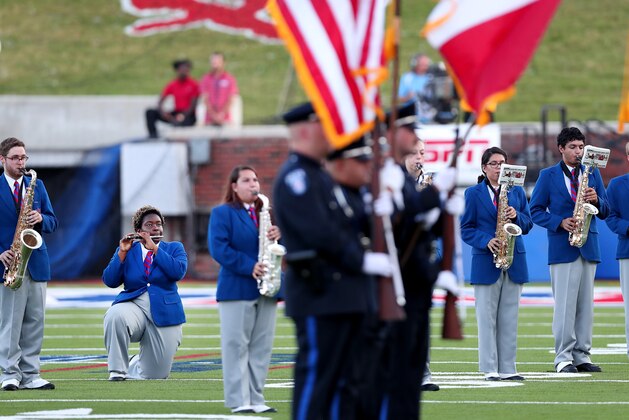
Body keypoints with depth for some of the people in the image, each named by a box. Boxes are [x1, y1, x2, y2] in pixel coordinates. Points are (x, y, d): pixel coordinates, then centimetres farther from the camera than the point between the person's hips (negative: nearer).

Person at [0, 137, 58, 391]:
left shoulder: (37, 186, 13)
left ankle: (30, 375, 8)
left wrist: (41, 219, -10)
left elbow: (52, 222, 13)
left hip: (36, 263, 4)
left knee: (35, 321, 5)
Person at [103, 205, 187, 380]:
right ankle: (117, 371, -21)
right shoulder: (127, 250, 7)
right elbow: (109, 281, -4)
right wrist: (122, 252, -14)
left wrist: (154, 248, -17)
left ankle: (131, 368, 38)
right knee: (115, 316, -38)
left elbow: (178, 272, -14)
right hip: (133, 305, -1)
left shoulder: (174, 248, 7)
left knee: (156, 374, 0)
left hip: (164, 313, 1)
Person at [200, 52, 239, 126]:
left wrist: (222, 114, -11)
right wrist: (213, 114, -10)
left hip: (225, 119, -1)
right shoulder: (206, 79, 6)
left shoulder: (230, 79, 4)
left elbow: (230, 100, 0)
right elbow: (205, 100, 1)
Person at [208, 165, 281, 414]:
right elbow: (218, 247, -13)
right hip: (236, 289, -6)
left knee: (262, 347, 5)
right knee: (236, 347, -5)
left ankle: (255, 399, 8)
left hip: (266, 289, 6)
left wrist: (280, 234, -10)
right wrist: (248, 267, -20)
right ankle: (238, 401, -4)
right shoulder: (222, 214, 0)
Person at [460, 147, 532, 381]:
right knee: (486, 317, -3)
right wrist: (486, 242, -17)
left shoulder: (517, 192, 11)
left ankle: (507, 368, 7)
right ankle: (489, 369, -1)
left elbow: (527, 225, 9)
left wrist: (516, 217, -12)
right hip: (485, 262, -3)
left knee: (509, 317, 4)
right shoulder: (473, 193, 3)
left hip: (514, 262, 3)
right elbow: (466, 229, 0)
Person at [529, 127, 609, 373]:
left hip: (588, 248, 4)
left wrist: (596, 200, -11)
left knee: (586, 304, 4)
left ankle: (581, 356, 8)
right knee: (564, 304, -6)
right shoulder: (548, 176, 2)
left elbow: (605, 212, 11)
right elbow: (536, 211, 1)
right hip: (562, 248, -4)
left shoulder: (593, 173, 12)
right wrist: (560, 222, -14)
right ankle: (563, 358, -4)